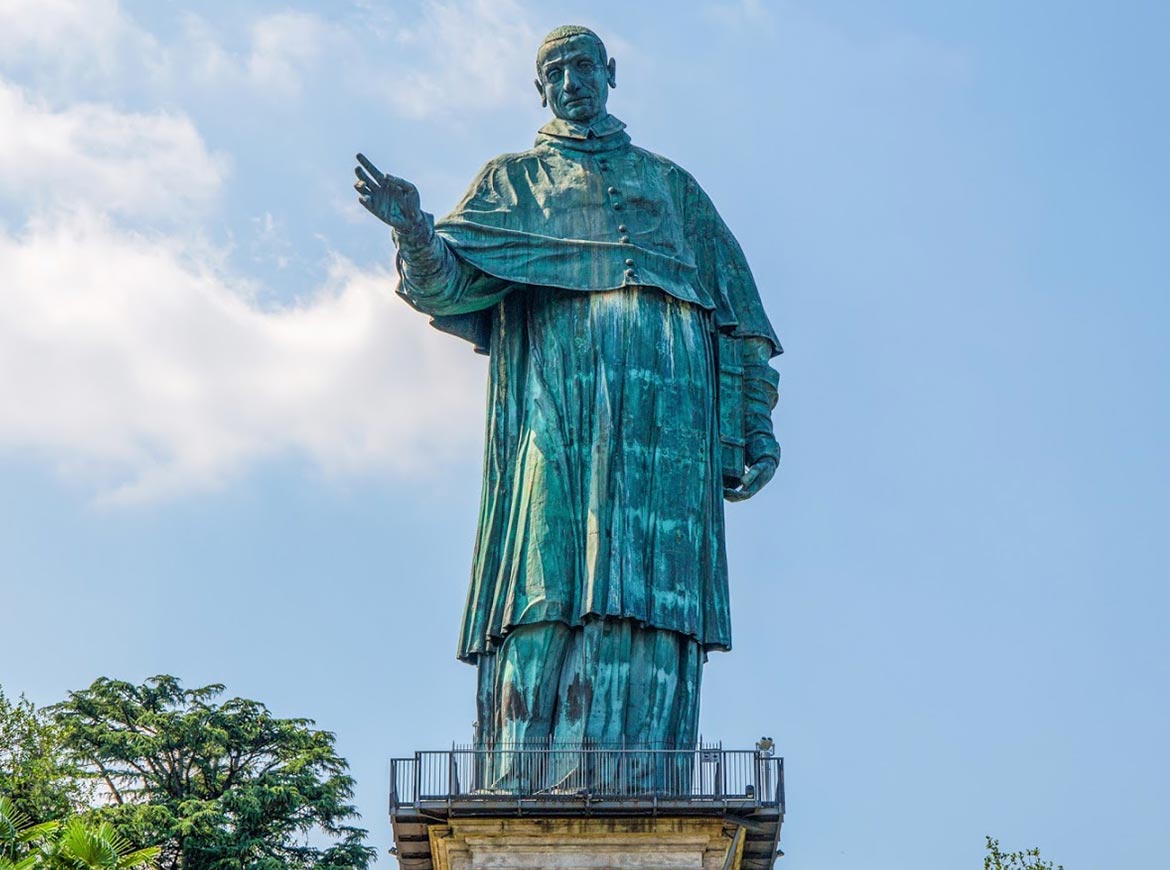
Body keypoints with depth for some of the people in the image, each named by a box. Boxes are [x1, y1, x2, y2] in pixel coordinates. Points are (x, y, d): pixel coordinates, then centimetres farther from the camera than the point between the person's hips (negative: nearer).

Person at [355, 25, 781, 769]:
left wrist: (755, 422, 7)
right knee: (551, 563, -15)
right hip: (557, 397, -1)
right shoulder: (512, 182, 24)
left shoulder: (672, 185, 28)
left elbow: (735, 309, 19)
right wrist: (416, 232, -16)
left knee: (652, 587, -11)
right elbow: (451, 282, 7)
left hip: (664, 402, 1)